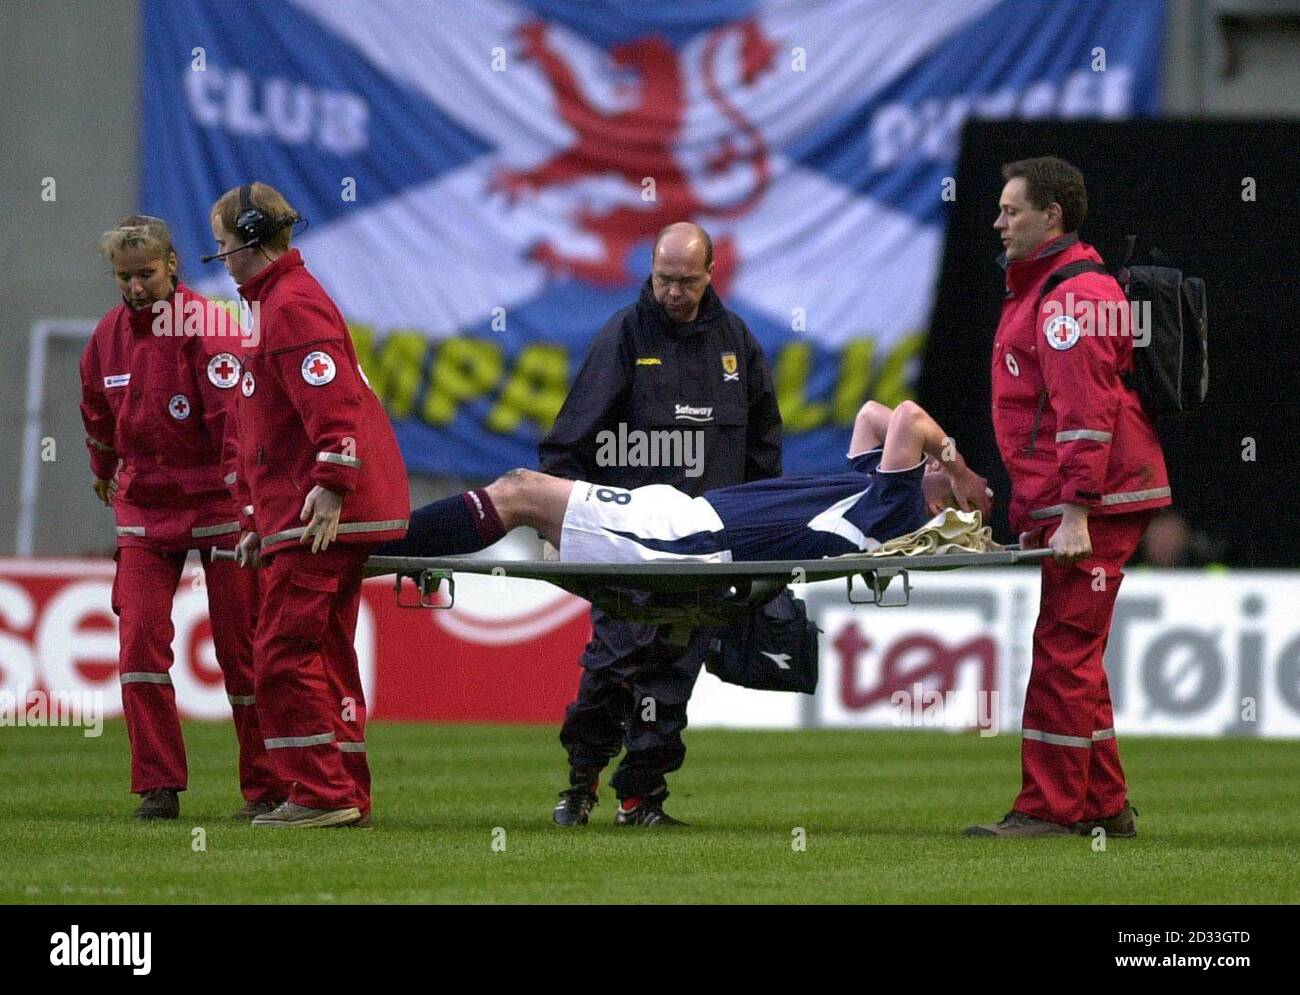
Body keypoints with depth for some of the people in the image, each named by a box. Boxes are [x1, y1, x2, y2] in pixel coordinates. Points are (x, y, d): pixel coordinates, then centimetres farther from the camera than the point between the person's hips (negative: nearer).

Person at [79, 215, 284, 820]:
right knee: (140, 634, -9)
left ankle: (266, 788, 9)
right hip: (144, 506, 5)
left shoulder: (206, 324, -15)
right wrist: (104, 472, 37)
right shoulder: (109, 334, 4)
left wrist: (245, 488, -36)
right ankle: (158, 787, -5)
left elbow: (236, 410, -26)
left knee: (239, 645, -1)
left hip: (217, 502, -5)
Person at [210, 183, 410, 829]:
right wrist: (261, 521, 27)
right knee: (326, 654, 12)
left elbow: (332, 399, -24)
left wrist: (330, 485, -29)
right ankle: (347, 797, 14)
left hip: (323, 514, -11)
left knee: (284, 654, -9)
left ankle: (321, 793, -9)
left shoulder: (291, 304, -11)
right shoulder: (277, 302, 23)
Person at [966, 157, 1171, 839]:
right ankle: (1104, 806, 17)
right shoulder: (1039, 288, 20)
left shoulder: (1073, 293, -14)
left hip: (1094, 502, -11)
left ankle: (1050, 809, -8)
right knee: (1074, 655, 13)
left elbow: (1087, 410, -21)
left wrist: (1076, 514, -24)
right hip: (1055, 504, 11)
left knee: (1063, 650, -9)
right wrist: (1028, 511, 25)